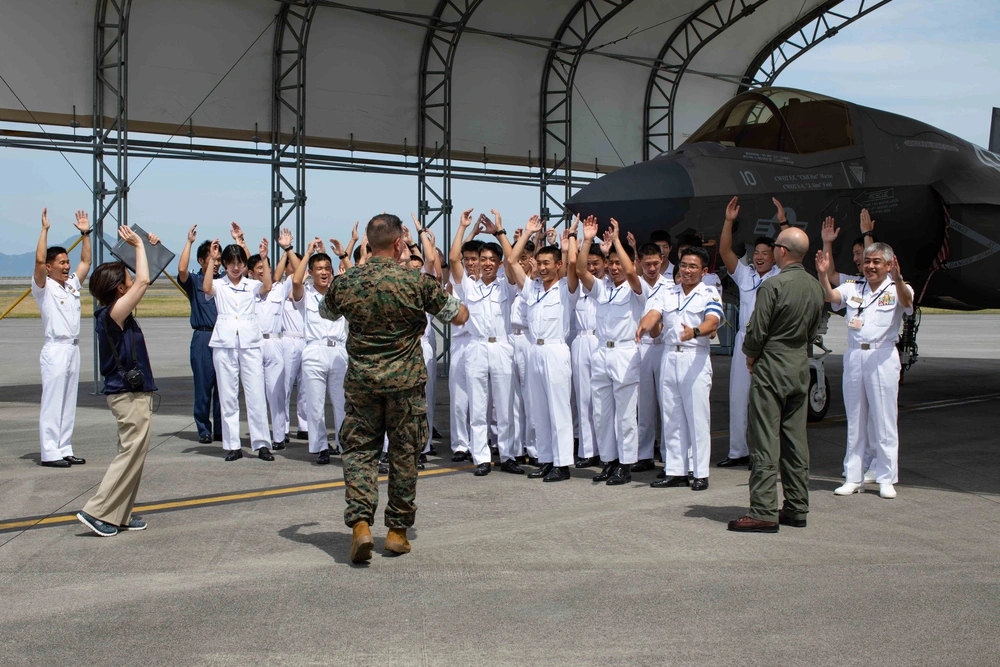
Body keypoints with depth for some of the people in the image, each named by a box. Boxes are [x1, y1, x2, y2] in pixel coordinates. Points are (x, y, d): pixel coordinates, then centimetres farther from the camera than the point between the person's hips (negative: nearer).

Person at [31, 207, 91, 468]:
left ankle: (65, 450, 15)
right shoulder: (43, 287, -5)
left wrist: (85, 234, 14)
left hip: (74, 349, 7)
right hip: (55, 350, -7)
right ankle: (50, 453, -4)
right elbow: (39, 260, -20)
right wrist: (45, 229, -18)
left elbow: (86, 261, 21)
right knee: (52, 403, -6)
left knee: (69, 403, 9)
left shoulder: (72, 284, 14)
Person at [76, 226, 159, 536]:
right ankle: (97, 511, -3)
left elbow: (140, 282, 25)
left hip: (131, 393, 10)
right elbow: (143, 281, -21)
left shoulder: (116, 313, 10)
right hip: (131, 394, -10)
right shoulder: (113, 313, -16)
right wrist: (138, 245, -9)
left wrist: (146, 249, 21)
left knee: (132, 453, 14)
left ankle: (120, 514, 19)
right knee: (131, 453, -6)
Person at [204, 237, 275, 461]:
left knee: (256, 395, -4)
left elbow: (267, 287, -9)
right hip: (224, 344, 0)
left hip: (250, 343, 0)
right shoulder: (219, 285, 9)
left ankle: (261, 444, -1)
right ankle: (233, 445, 8)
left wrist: (264, 258, -14)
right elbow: (206, 288, -13)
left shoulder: (252, 285, 12)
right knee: (228, 396, 3)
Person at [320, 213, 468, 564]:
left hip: (361, 380, 1)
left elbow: (326, 312, 20)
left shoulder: (344, 282, -2)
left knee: (359, 450, 8)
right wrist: (459, 302, 24)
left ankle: (360, 523, -7)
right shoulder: (417, 282, -9)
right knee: (404, 454, 9)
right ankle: (397, 529, 17)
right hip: (405, 380, -1)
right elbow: (459, 317, 1)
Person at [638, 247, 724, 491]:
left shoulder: (709, 295, 0)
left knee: (698, 416, -3)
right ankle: (675, 471, 14)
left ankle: (700, 473, 3)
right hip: (669, 357, 4)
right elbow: (653, 314, -5)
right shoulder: (667, 294, 12)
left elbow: (712, 322, -18)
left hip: (696, 358, -4)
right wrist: (643, 325, -29)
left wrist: (694, 331, -40)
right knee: (671, 417, 7)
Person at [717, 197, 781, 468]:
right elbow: (725, 251, 5)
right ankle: (738, 451, 15)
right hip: (744, 341, 4)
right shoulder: (744, 274, 13)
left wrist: (783, 222, -18)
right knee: (738, 397, 7)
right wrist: (729, 221, -4)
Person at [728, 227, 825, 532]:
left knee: (765, 442, -5)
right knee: (795, 441, 11)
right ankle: (796, 508, 16)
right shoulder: (815, 287, 8)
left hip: (771, 370, -7)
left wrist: (750, 357, 3)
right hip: (801, 370, 7)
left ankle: (764, 512, -6)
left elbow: (757, 331, -14)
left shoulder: (773, 285, -16)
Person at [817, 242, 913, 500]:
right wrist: (823, 275, -22)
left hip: (882, 357, -4)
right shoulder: (853, 288, 12)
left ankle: (886, 479, 7)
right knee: (854, 420, 8)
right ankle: (853, 478, 13)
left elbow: (907, 301, -20)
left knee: (884, 420, -1)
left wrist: (897, 279, -40)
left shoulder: (896, 289, 2)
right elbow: (831, 296, -4)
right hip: (853, 355, 4)